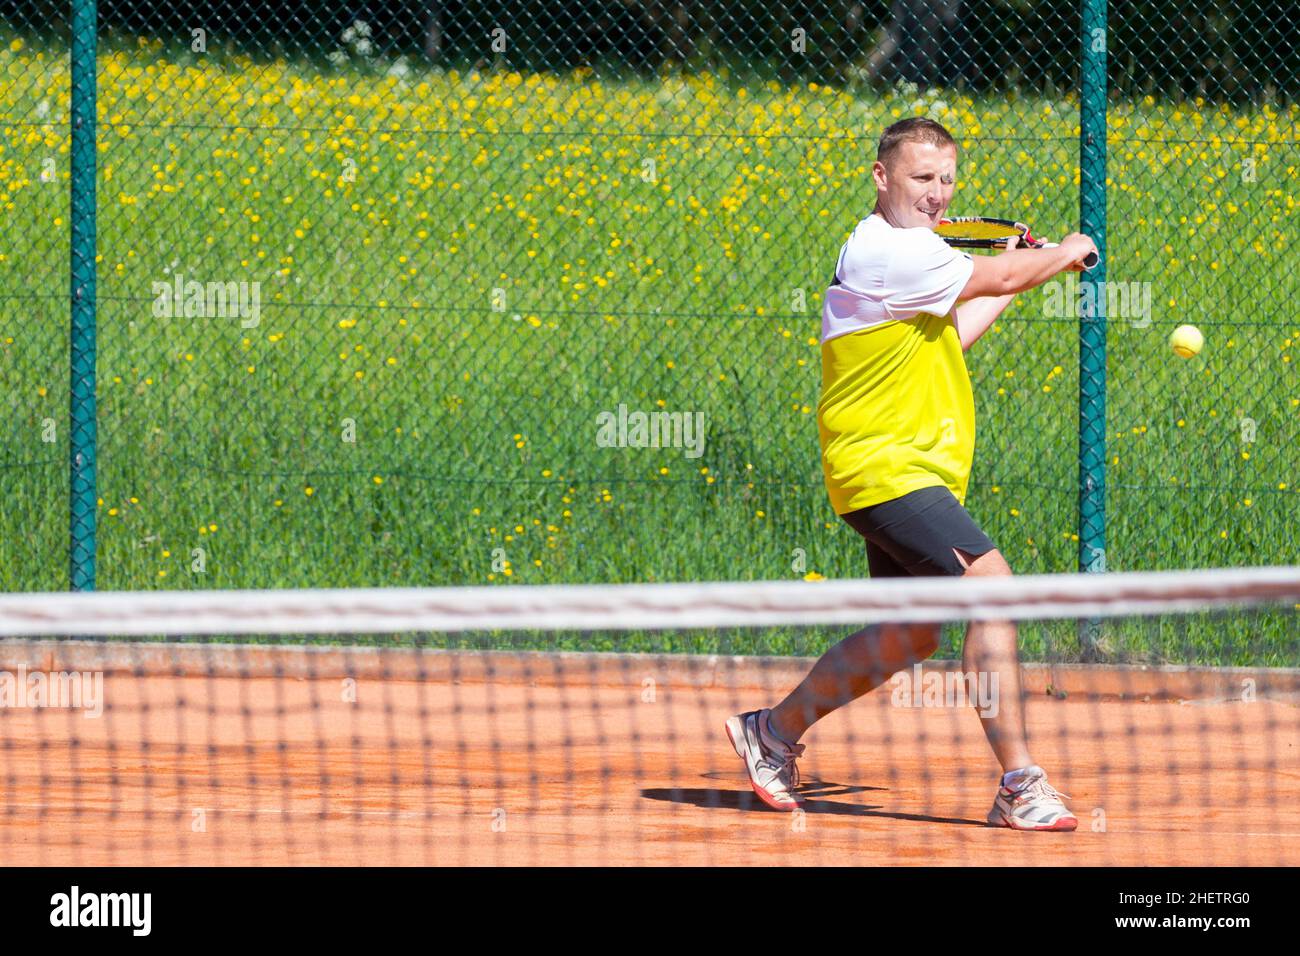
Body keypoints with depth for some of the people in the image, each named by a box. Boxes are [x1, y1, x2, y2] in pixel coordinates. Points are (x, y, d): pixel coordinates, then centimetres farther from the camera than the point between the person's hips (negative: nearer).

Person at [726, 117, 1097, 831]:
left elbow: (947, 339, 28)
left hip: (913, 470, 11)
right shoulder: (887, 251, -16)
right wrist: (1063, 255, 4)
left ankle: (774, 731, 32)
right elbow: (1000, 275, -14)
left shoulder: (905, 251, 17)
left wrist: (1015, 278, 29)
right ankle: (1019, 785, -25)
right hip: (886, 469, -11)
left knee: (911, 632, 18)